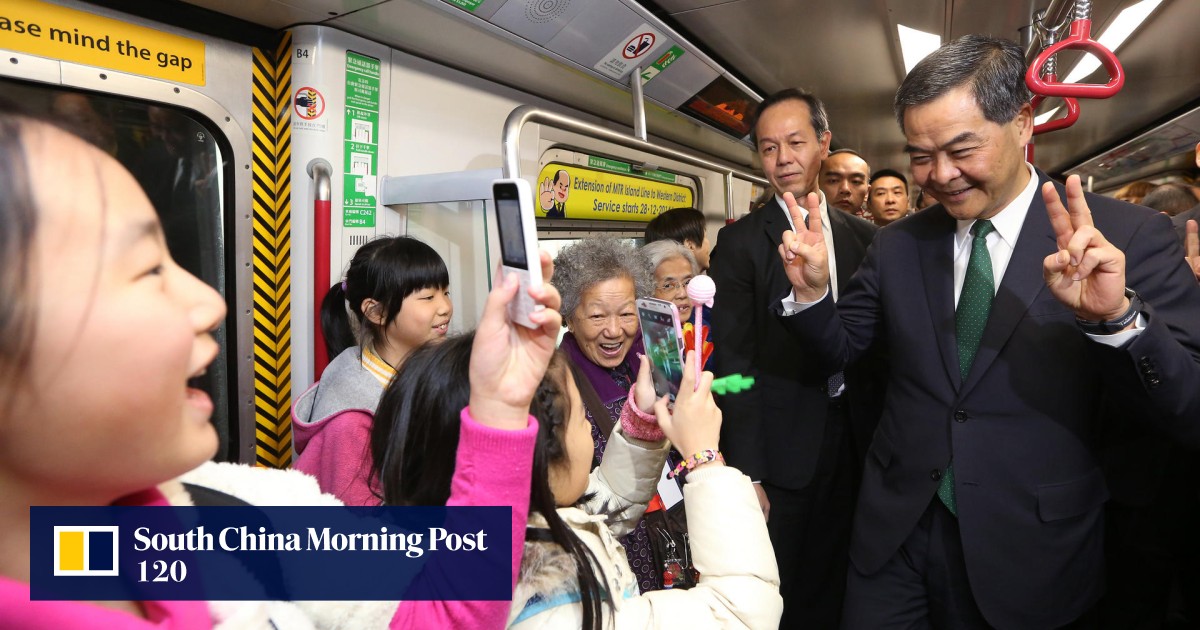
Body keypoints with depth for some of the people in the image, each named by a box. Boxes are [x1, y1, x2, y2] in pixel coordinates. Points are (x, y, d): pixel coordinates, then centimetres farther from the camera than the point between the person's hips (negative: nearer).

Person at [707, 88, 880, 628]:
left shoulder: (863, 236, 5)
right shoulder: (740, 243, -7)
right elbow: (734, 363, -9)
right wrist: (749, 475, -12)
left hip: (856, 441, 4)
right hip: (784, 453, -3)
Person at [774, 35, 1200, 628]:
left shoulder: (1130, 238, -10)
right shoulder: (897, 246, 0)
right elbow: (839, 347, 7)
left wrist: (1118, 317, -31)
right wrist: (811, 291, -13)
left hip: (1031, 553, -2)